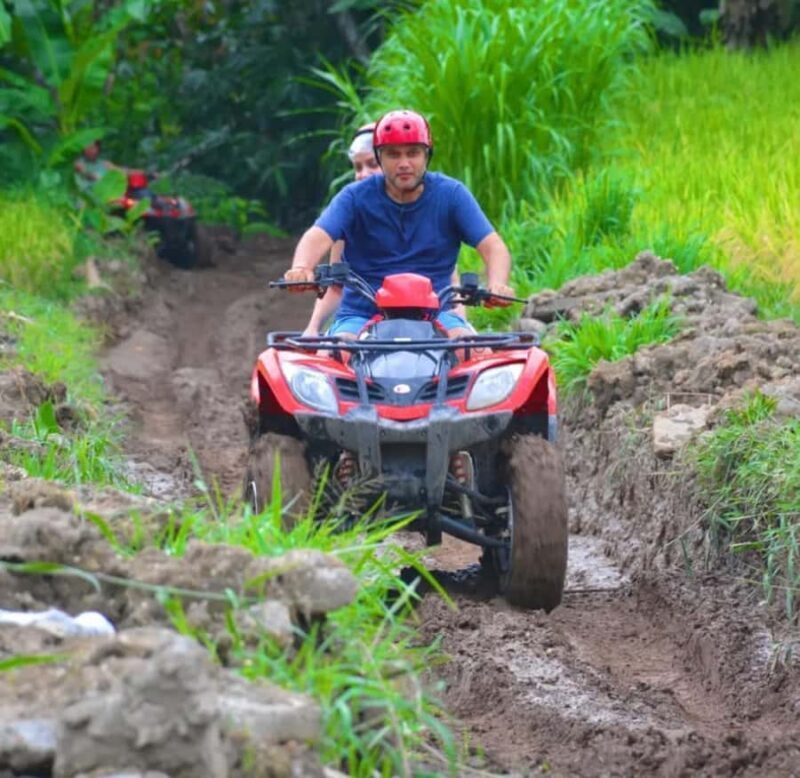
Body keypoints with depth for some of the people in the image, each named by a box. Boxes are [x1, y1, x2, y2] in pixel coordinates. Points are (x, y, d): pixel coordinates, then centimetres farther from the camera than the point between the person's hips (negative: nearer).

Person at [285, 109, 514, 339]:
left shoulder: (450, 194, 3)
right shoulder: (356, 197, 1)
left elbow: (493, 246, -4)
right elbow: (317, 237, -14)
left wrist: (497, 285, -28)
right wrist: (301, 268, -38)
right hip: (362, 315, -1)